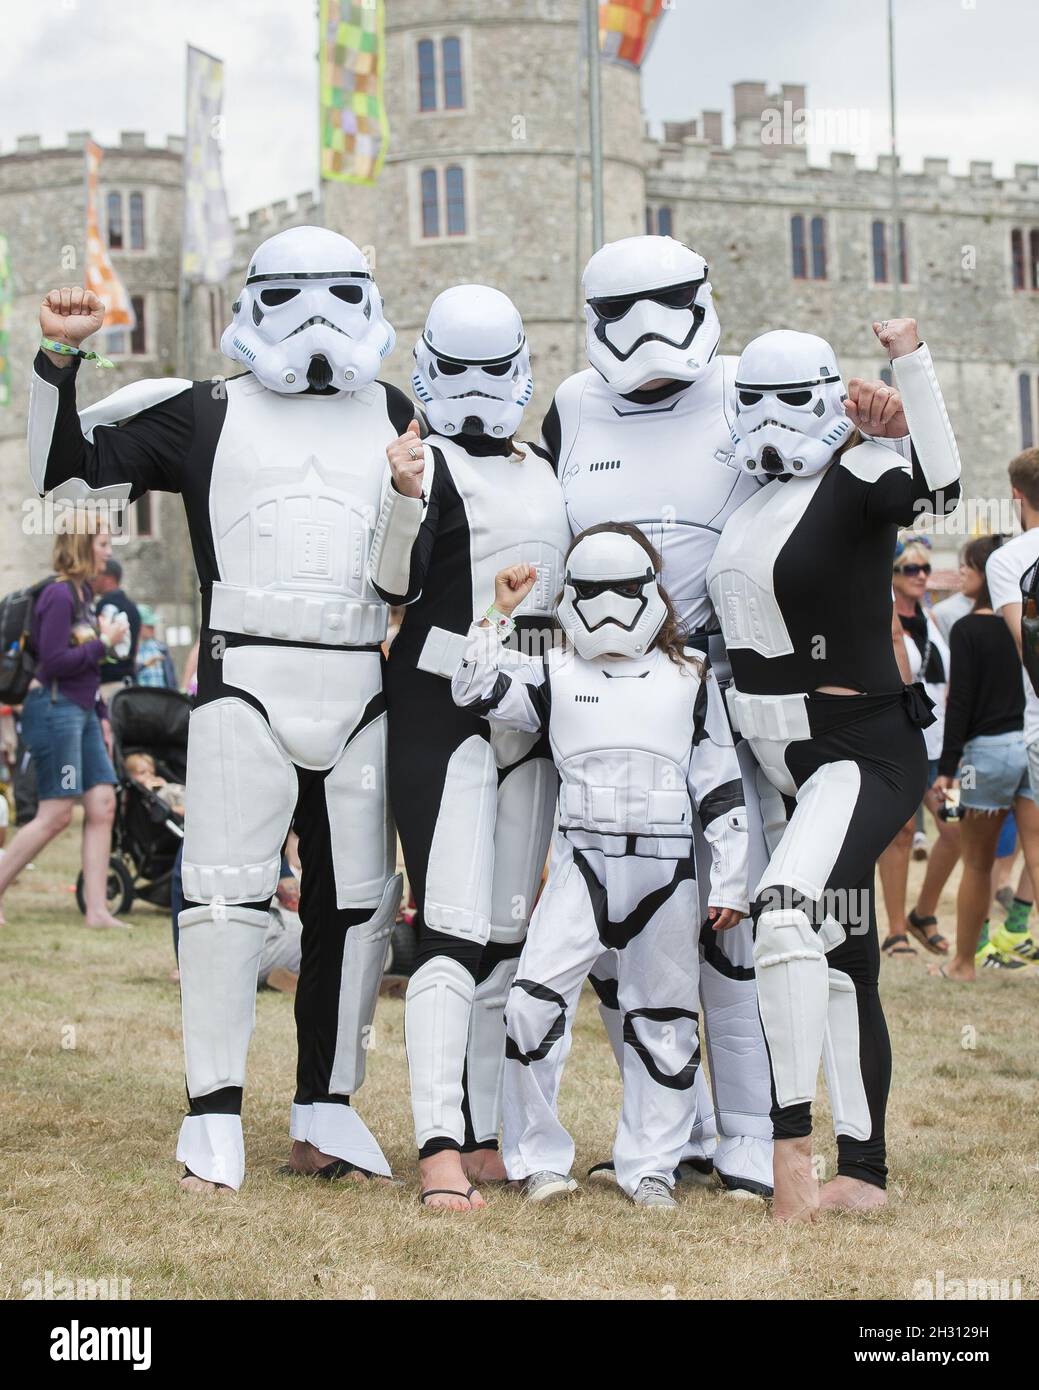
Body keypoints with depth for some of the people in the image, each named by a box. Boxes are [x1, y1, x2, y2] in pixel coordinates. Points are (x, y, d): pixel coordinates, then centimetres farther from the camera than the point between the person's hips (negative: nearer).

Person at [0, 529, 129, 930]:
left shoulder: (84, 594, 15)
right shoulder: (59, 595, -13)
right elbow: (54, 661, -20)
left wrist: (100, 716, 19)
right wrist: (104, 641, -13)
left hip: (81, 712, 9)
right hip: (54, 710, -9)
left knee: (103, 805, 2)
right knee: (55, 815, -8)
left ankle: (97, 909, 2)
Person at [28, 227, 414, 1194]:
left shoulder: (396, 419, 17)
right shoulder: (206, 414, 10)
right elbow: (65, 470, 8)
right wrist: (59, 358, -3)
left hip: (364, 692, 3)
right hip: (245, 681, -3)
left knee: (358, 903, 5)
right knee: (225, 894, -10)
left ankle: (324, 1112, 15)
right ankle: (214, 1116, -4)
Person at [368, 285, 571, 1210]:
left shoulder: (545, 472, 16)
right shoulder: (434, 463, -7)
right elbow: (394, 583, -22)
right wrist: (405, 497, -36)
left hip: (531, 713, 7)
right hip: (442, 708, -7)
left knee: (508, 935, 9)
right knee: (454, 930, -15)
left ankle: (486, 1138, 14)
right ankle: (439, 1148, -19)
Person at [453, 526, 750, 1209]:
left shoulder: (691, 678, 7)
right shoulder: (555, 676, 8)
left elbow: (721, 786, 7)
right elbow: (477, 692, -2)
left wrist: (731, 882, 2)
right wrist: (500, 615, -3)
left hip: (667, 870, 0)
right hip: (583, 863, 0)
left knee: (665, 1019, 5)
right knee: (534, 1002, -11)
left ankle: (650, 1166, 16)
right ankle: (540, 1158, 1)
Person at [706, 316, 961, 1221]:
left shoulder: (857, 480, -10)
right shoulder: (754, 496, 12)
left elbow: (939, 489, -32)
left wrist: (911, 361, -36)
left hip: (864, 754, -9)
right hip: (785, 763, 9)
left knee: (787, 913, -29)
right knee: (841, 963, 13)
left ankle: (794, 1147, -27)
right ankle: (863, 1172, 18)